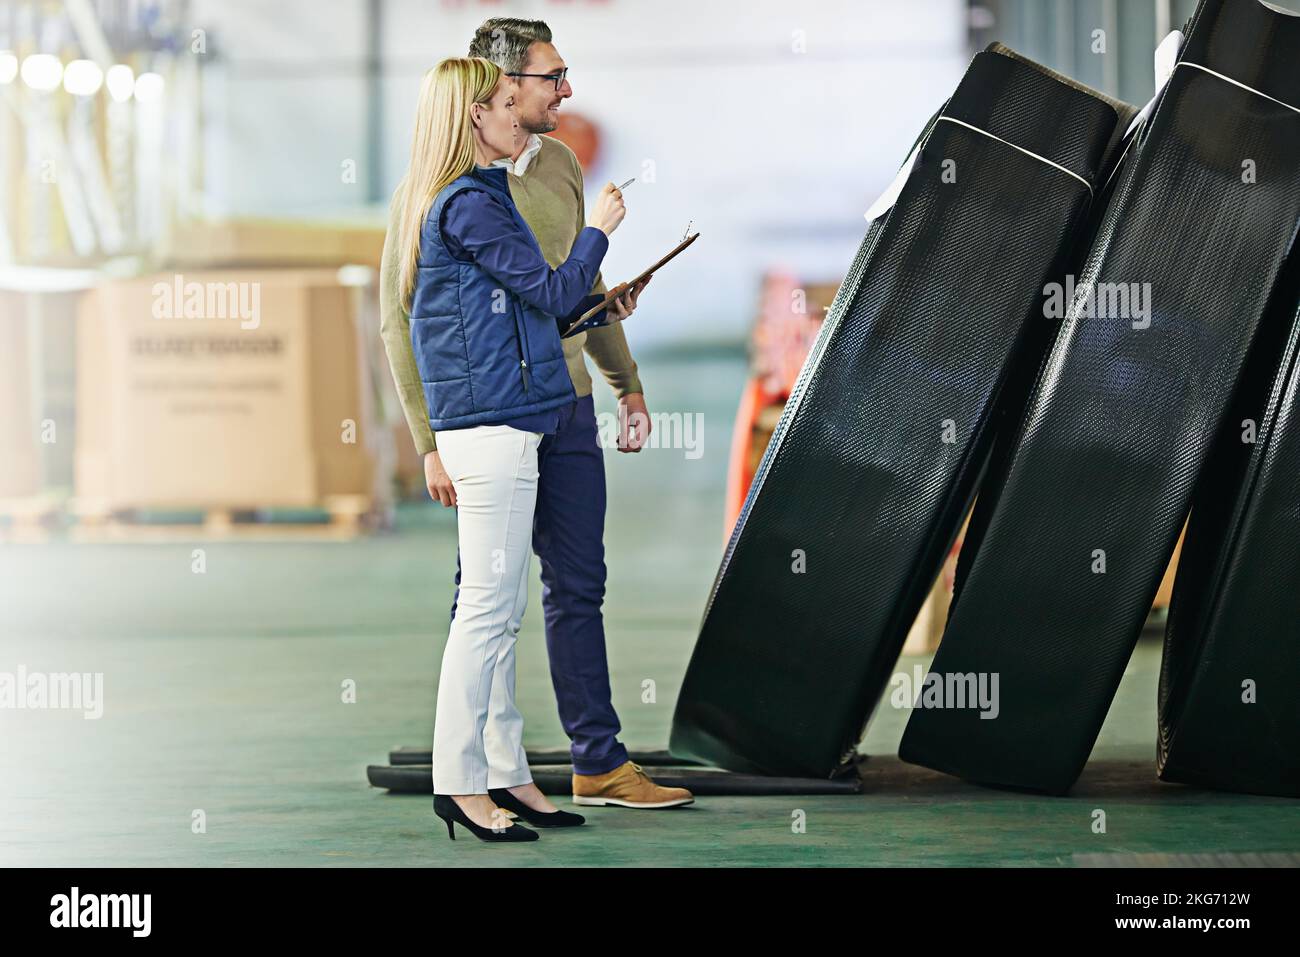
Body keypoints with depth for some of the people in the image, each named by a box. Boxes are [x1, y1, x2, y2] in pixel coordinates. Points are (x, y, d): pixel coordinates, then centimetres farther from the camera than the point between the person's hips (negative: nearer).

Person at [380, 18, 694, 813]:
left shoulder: (560, 164, 9)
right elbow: (401, 319, -12)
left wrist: (627, 383, 22)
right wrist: (430, 442, -16)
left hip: (567, 407, 6)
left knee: (578, 588, 9)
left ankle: (600, 762, 16)